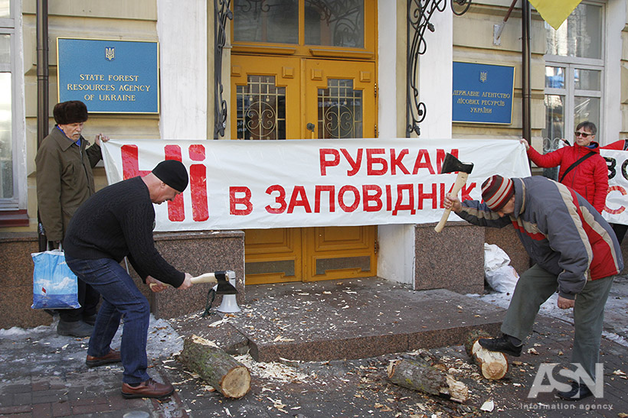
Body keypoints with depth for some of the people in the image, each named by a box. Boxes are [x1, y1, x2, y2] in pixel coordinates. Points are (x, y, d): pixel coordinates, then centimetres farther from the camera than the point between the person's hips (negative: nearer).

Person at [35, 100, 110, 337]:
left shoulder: (78, 142, 12)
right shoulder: (51, 148, -16)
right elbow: (48, 196, -19)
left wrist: (97, 149, 18)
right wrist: (54, 235, -20)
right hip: (69, 226, -9)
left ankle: (89, 316, 29)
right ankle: (69, 322, 14)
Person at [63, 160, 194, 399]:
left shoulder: (133, 189, 11)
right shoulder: (139, 203, -24)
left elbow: (135, 245, 17)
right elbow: (146, 254, -23)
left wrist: (147, 276, 14)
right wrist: (177, 279, -12)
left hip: (80, 250, 11)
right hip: (90, 258, -11)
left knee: (117, 296, 30)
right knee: (137, 308, -11)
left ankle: (98, 352, 46)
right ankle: (135, 381, -5)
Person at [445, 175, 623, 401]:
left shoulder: (549, 207, -38)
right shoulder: (517, 196, -9)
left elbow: (577, 254, -35)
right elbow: (488, 215, 5)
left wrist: (567, 291, -26)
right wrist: (461, 207, -11)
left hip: (595, 261, -9)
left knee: (586, 322, -1)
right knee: (528, 284, 4)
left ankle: (584, 381, 10)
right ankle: (512, 341, 12)